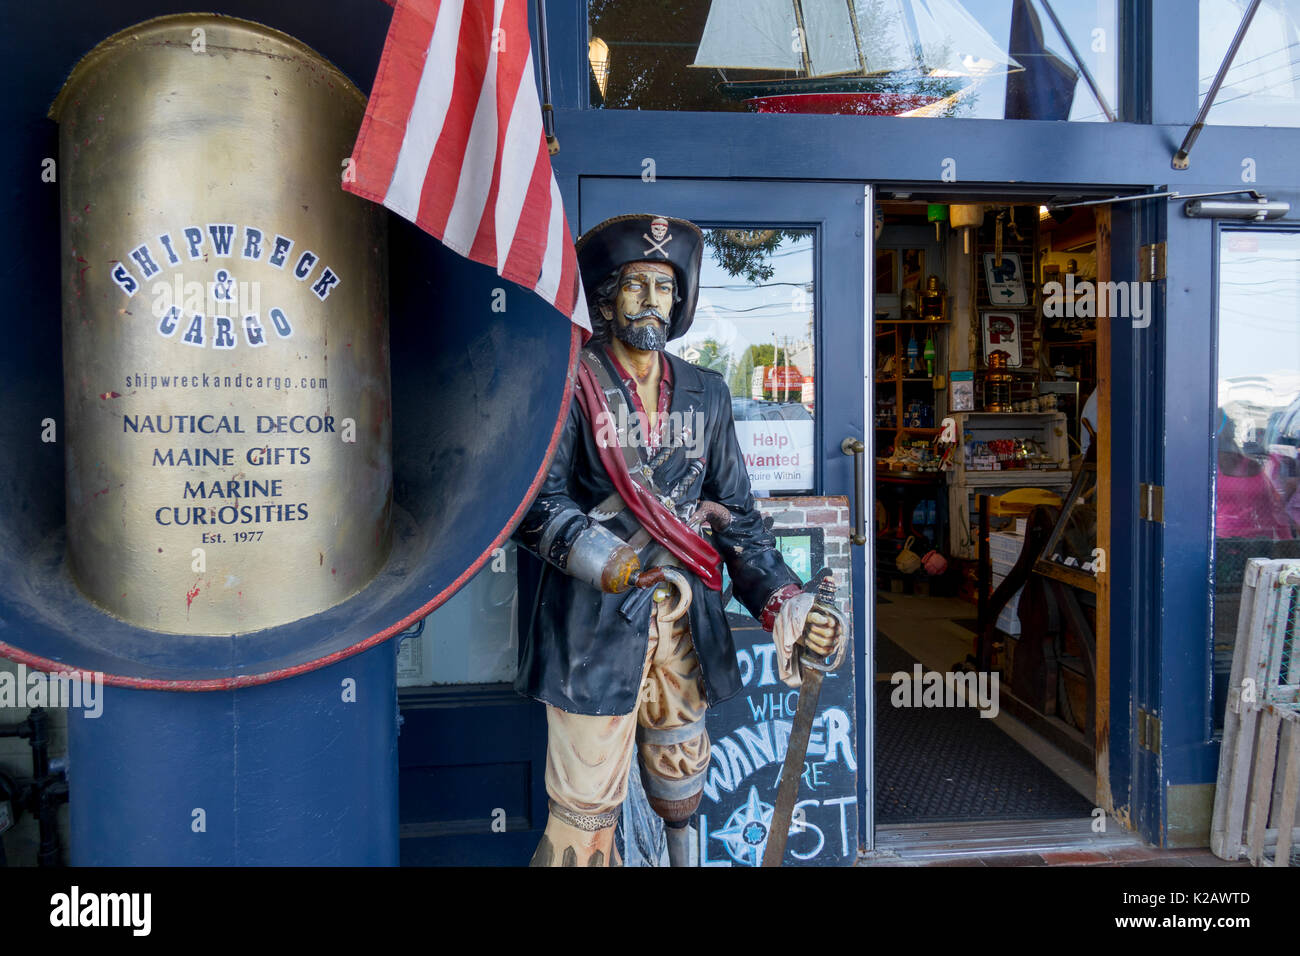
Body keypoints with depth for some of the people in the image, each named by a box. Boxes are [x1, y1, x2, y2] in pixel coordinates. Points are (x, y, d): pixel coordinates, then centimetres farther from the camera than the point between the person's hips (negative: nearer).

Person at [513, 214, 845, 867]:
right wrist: (614, 563, -24)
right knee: (586, 809, 0)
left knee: (681, 787, 18)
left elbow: (736, 513, 11)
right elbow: (537, 503, -11)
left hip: (683, 622, 5)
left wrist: (786, 603, -1)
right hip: (596, 626, -5)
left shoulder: (706, 394, 11)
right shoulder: (572, 385, -3)